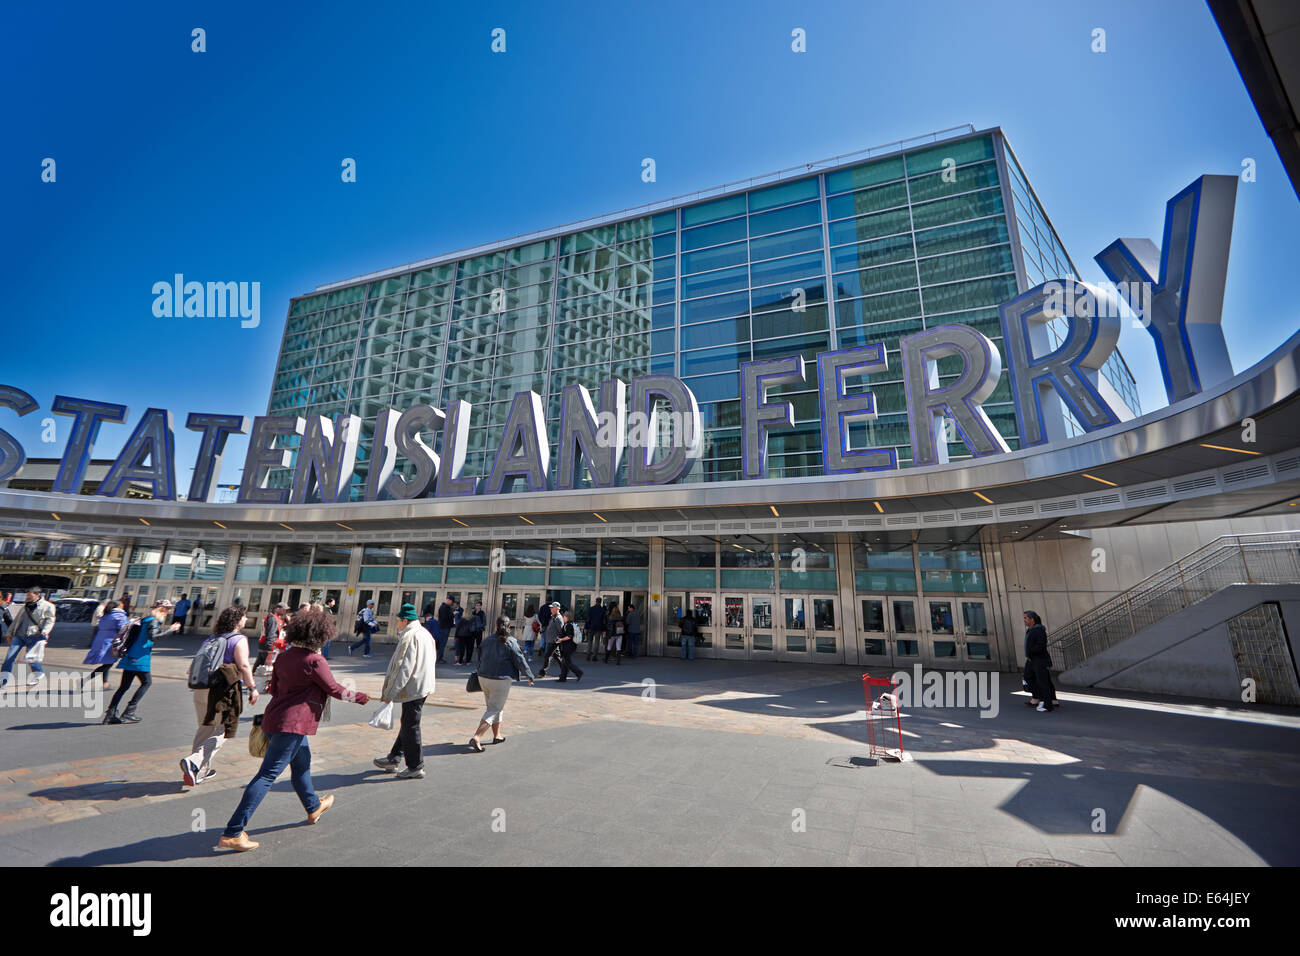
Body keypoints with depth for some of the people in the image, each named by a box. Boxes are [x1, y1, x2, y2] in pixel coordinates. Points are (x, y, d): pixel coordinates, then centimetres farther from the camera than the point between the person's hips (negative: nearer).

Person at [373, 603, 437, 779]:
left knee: (410, 727, 2)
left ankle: (416, 767, 12)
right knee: (408, 724, 20)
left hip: (413, 688, -10)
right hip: (424, 686, 10)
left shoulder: (409, 636, -17)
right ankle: (394, 759, 35)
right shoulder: (426, 633, 11)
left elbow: (403, 668, -21)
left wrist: (389, 693, -16)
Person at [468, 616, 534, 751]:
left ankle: (497, 735, 33)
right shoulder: (511, 642, -12)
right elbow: (520, 661, -7)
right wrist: (529, 677, 5)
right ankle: (476, 737, -11)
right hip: (501, 680, -6)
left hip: (483, 678, 6)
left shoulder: (487, 641, 4)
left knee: (494, 706, 22)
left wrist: (480, 672, 31)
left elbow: (480, 659, 14)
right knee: (493, 710, 1)